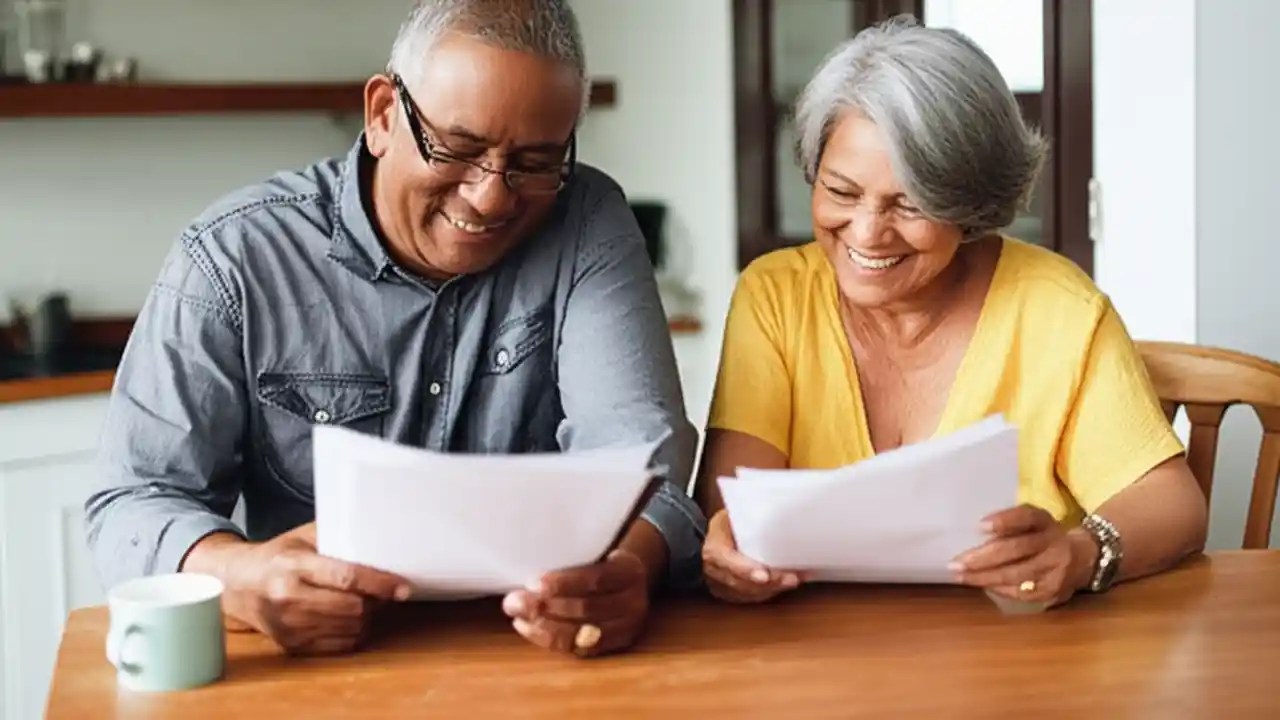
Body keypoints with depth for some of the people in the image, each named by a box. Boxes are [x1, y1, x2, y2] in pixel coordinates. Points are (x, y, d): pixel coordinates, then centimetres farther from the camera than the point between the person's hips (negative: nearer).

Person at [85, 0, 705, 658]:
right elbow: (135, 501, -9)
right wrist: (237, 575, -31)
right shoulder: (234, 258, -7)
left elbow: (635, 448, -14)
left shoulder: (588, 227, -4)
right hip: (306, 670, 0)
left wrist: (627, 566, -37)